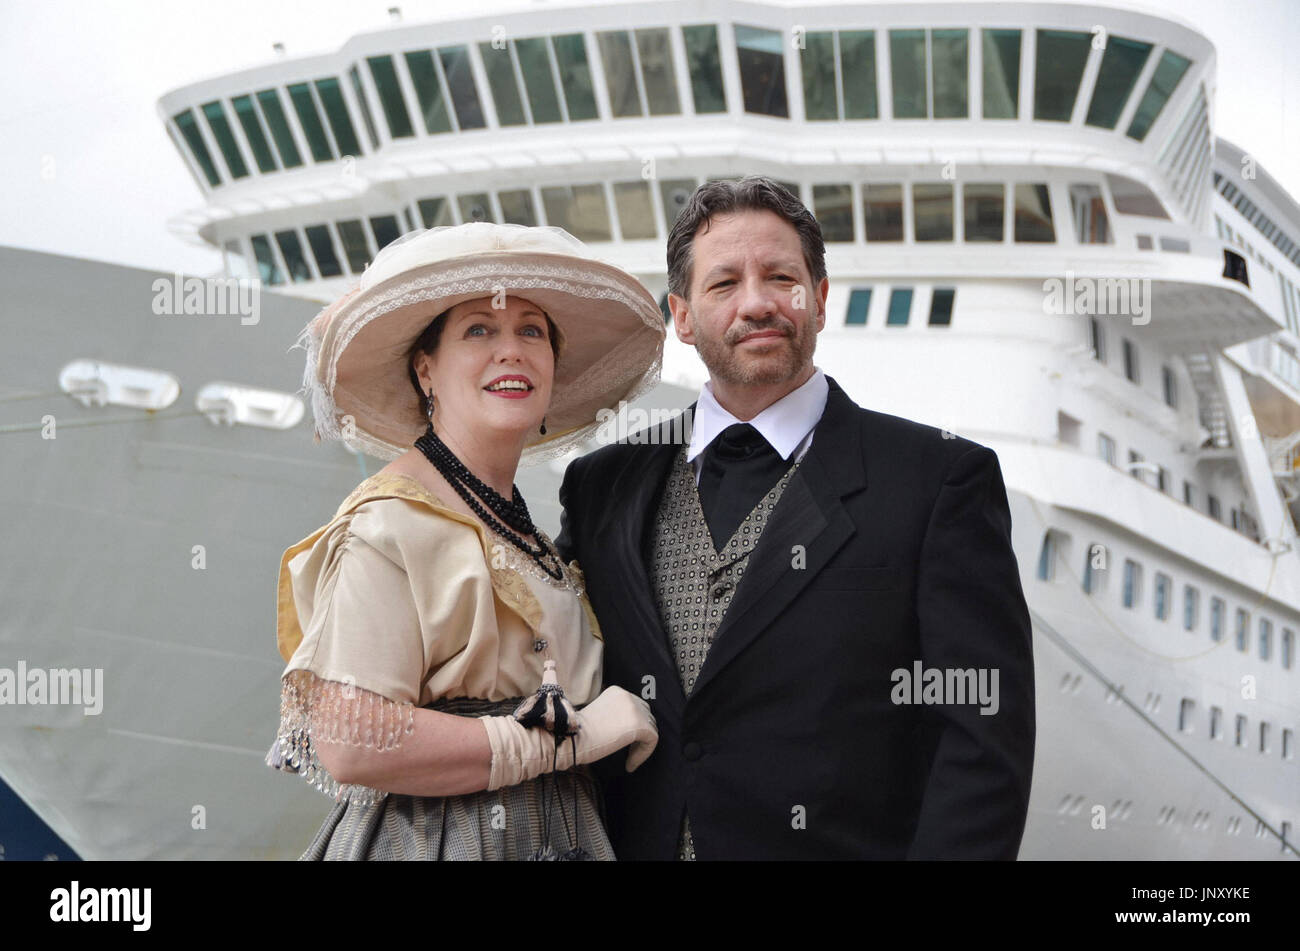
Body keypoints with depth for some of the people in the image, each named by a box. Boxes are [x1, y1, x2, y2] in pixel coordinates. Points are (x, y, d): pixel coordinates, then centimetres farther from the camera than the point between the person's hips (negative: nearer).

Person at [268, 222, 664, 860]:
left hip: (553, 839, 8)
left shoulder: (517, 526, 9)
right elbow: (351, 744, -24)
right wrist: (571, 737, -19)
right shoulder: (390, 523, -15)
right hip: (427, 843, -7)